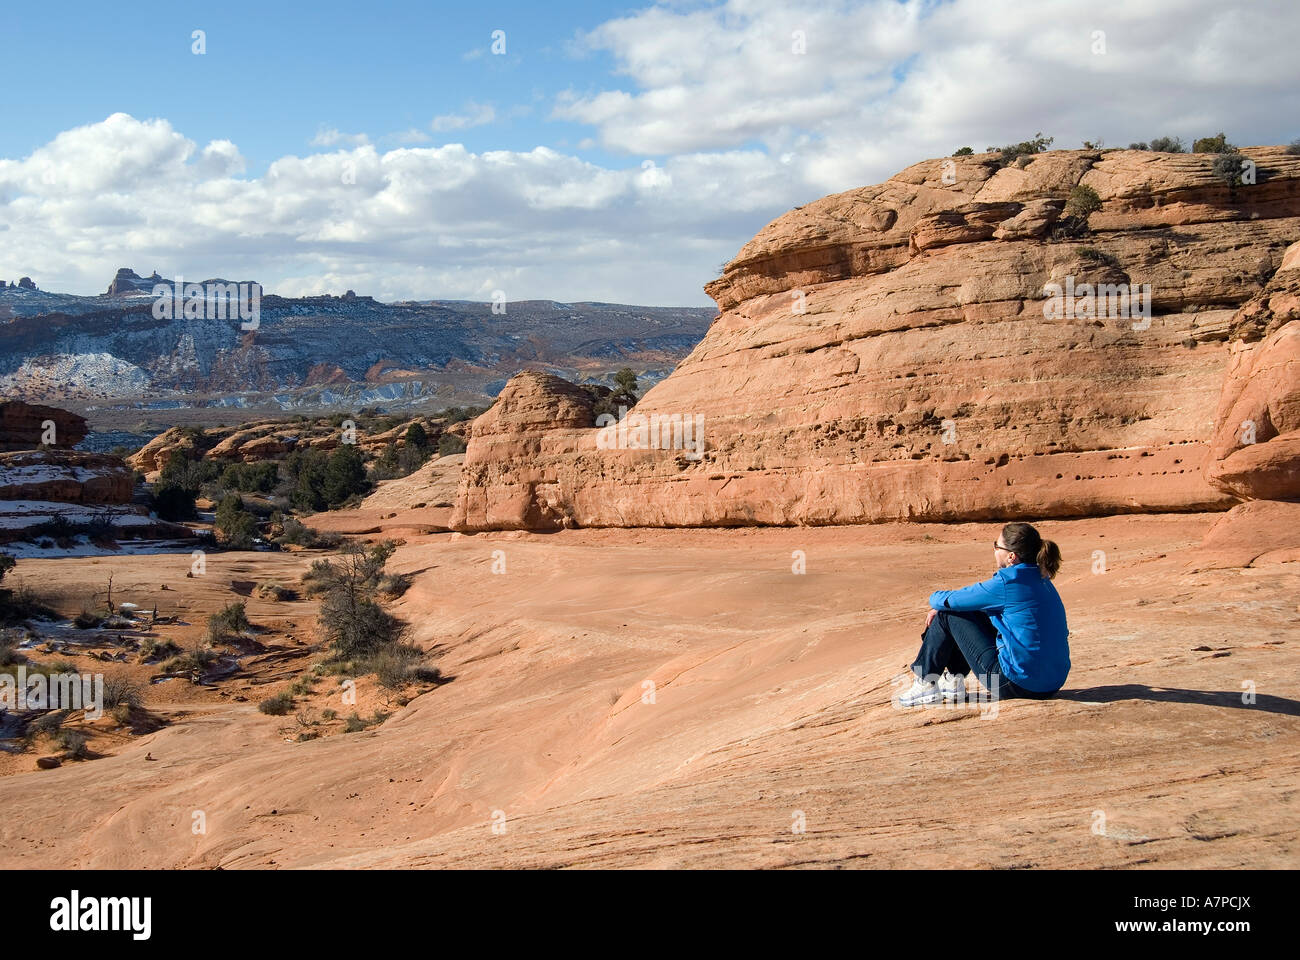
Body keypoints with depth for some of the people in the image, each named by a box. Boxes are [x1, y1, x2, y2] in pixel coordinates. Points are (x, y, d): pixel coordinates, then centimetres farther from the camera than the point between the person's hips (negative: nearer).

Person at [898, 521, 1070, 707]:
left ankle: (927, 684, 16)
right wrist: (939, 608, 20)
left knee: (948, 614, 2)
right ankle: (954, 681, 34)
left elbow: (951, 600, -7)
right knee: (977, 614, 23)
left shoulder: (1009, 582, -17)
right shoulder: (1040, 579, 10)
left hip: (1019, 684, -9)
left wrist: (936, 598, 17)